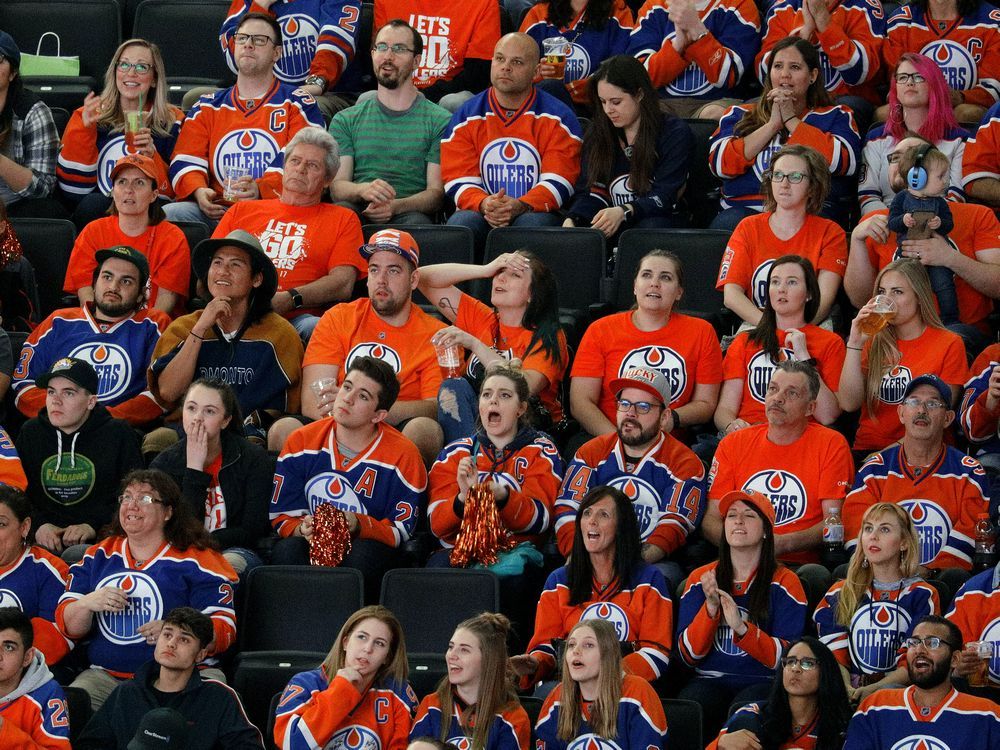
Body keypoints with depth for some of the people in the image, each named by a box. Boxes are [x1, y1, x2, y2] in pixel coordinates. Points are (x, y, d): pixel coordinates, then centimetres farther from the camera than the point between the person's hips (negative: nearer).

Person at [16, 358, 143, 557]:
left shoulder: (118, 434, 6)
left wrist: (94, 526, -14)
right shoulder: (30, 433, 18)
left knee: (78, 556, -39)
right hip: (42, 542, 3)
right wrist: (38, 525, -8)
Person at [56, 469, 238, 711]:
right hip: (106, 675, 4)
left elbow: (225, 627, -4)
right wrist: (87, 604, -10)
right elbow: (67, 626, 14)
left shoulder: (194, 561, 4)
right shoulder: (98, 556, 17)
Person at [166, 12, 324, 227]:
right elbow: (184, 161, 14)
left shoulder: (297, 104, 11)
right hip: (216, 212, 3)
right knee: (166, 215, -28)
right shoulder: (208, 106, 23)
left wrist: (260, 189, -22)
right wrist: (199, 191, -10)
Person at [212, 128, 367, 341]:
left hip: (298, 317, -1)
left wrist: (289, 299, -12)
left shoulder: (342, 220, 21)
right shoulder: (242, 210, 28)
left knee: (314, 328, -39)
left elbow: (343, 285, 5)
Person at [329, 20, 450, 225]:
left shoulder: (440, 121, 11)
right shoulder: (345, 120, 19)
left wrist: (396, 206, -20)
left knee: (417, 222, -38)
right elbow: (336, 187, 8)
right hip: (360, 210, 2)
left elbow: (437, 192, 2)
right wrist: (363, 190, -19)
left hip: (408, 213, -2)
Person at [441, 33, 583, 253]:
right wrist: (484, 205, -20)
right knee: (461, 223, -33)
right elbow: (458, 180, 4)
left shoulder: (558, 118, 5)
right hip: (481, 215, 1)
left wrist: (519, 207, -23)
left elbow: (558, 182, -3)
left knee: (533, 224, -37)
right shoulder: (466, 117, 11)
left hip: (534, 213, -1)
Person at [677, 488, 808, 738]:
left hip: (763, 682, -2)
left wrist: (741, 628, -20)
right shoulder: (701, 579, 13)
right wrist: (711, 608, -11)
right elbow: (688, 654, 6)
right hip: (711, 680, 2)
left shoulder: (784, 582, 4)